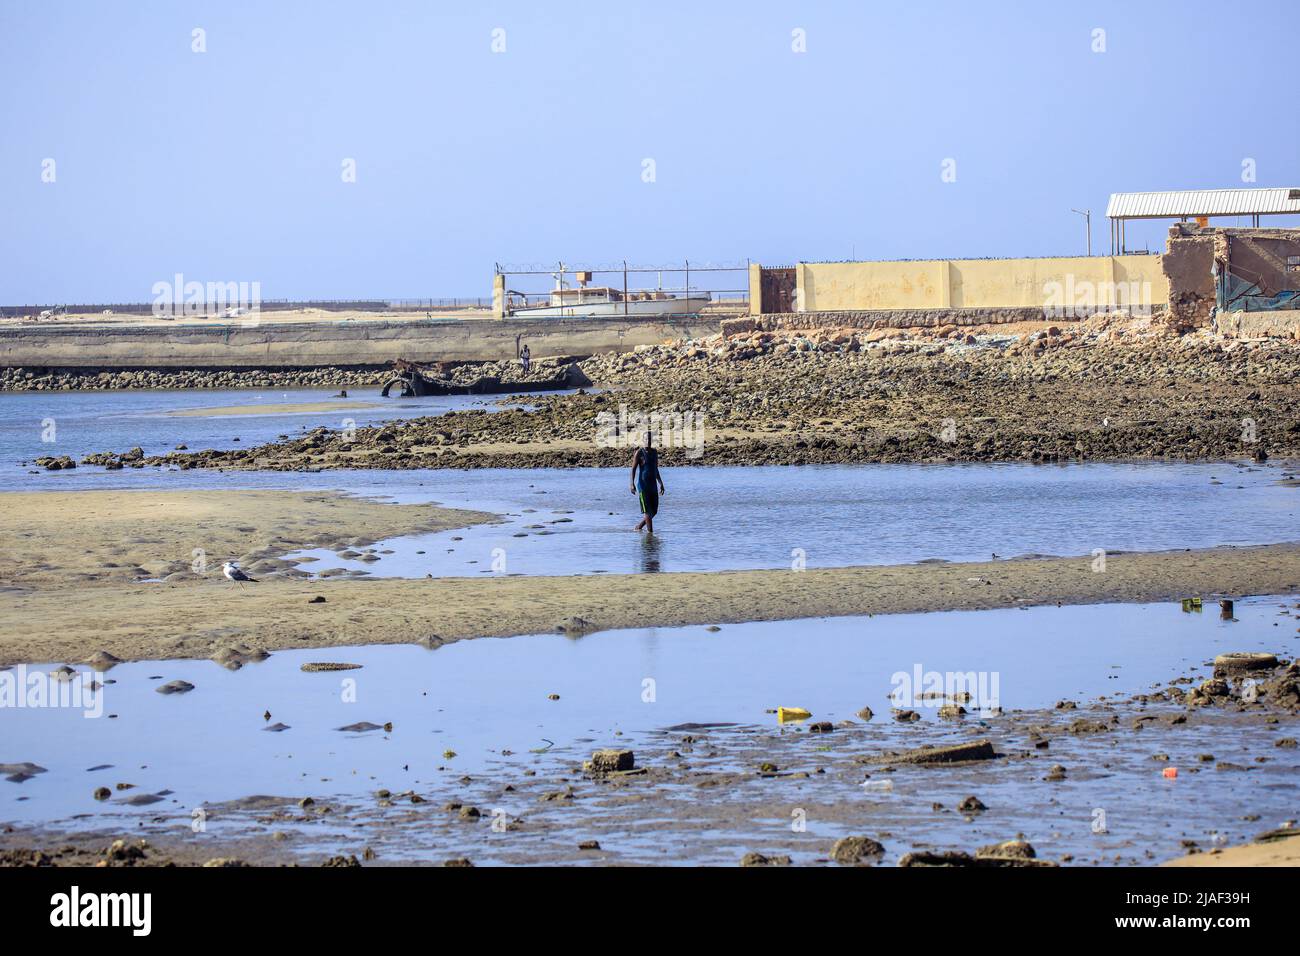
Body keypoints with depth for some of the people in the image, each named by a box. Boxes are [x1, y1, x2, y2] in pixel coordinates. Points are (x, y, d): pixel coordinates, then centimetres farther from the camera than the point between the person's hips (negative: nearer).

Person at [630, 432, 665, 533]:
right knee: (647, 511, -10)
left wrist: (661, 484, 19)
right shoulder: (639, 452, -5)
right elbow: (633, 469, -8)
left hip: (653, 485, 6)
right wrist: (632, 484, -18)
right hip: (643, 486, -6)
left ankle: (639, 526, 24)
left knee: (654, 511, 7)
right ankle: (650, 532, -9)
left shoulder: (654, 452, 13)